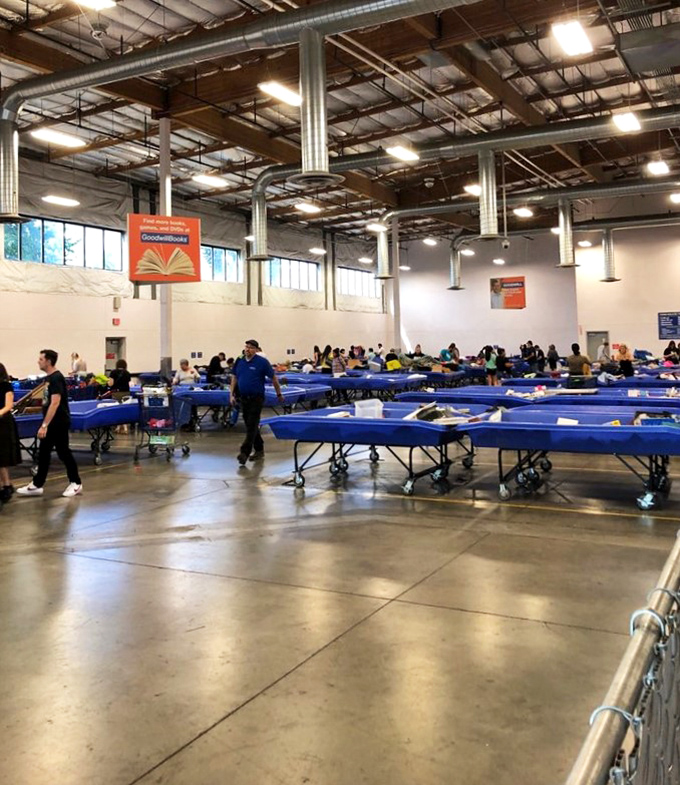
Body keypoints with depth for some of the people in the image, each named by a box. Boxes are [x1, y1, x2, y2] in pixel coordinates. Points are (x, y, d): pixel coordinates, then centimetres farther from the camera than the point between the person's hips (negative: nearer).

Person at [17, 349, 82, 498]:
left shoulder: (56, 378, -19)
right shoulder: (49, 378, 10)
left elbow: (55, 403, -25)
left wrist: (44, 425, -28)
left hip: (58, 423, -9)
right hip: (51, 423, 9)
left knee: (63, 452, 0)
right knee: (43, 453, 11)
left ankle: (76, 483, 12)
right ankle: (37, 485, 18)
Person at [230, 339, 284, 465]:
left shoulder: (262, 362, -8)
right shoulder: (239, 361, 6)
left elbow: (273, 378, -2)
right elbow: (234, 378, 15)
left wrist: (279, 394, 2)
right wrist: (232, 394, 7)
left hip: (256, 399, -6)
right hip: (243, 398, 6)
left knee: (252, 426, -8)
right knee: (250, 425, 12)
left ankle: (244, 453, -12)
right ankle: (259, 450, 24)